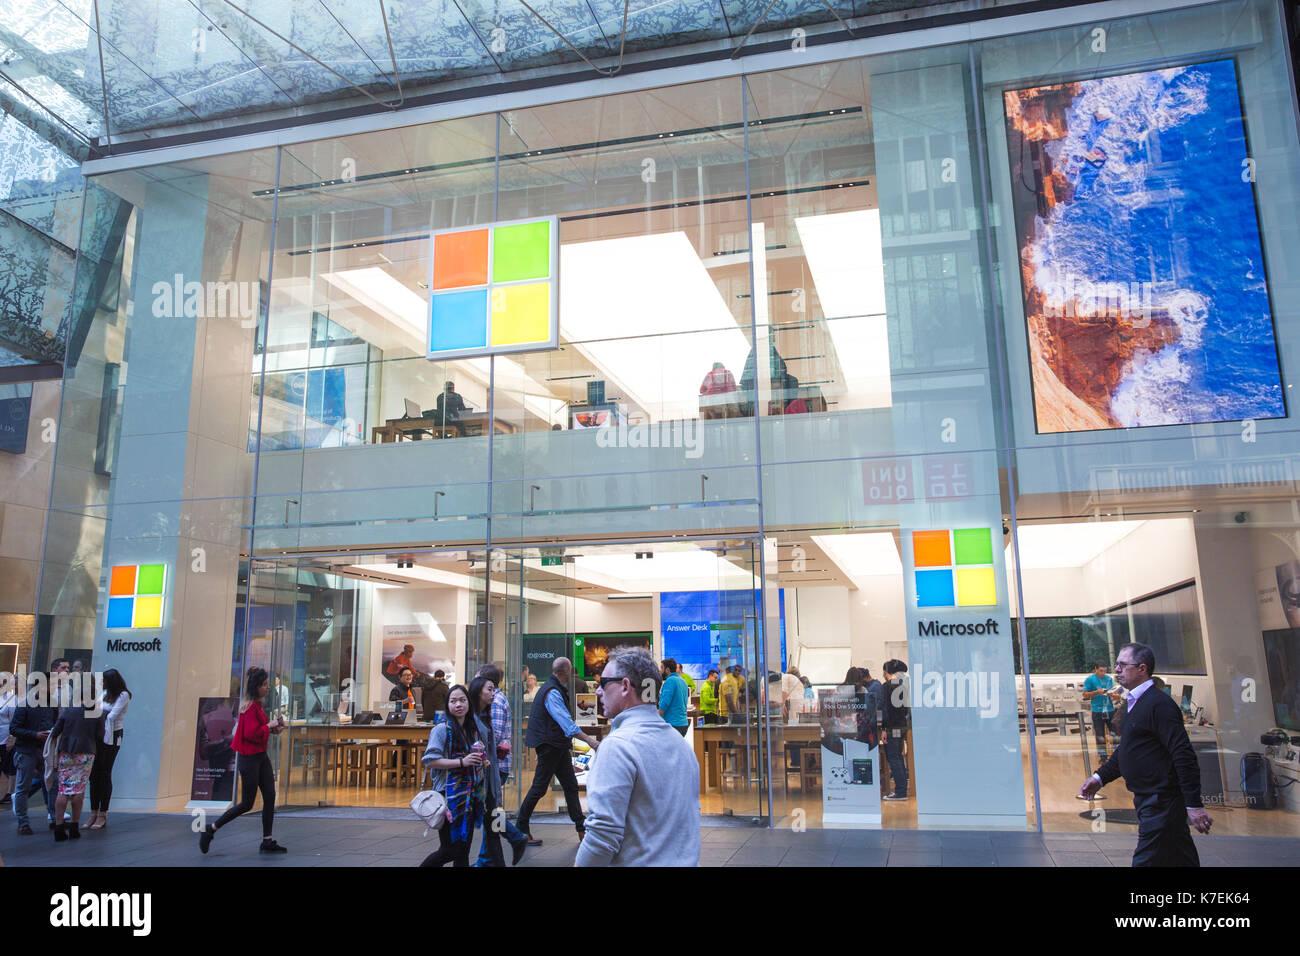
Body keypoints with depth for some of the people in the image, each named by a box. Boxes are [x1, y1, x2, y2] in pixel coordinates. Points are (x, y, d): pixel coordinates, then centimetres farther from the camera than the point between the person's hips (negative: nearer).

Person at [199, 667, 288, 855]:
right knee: (247, 804, -1)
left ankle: (267, 842, 10)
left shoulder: (257, 705, 12)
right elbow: (251, 733, -26)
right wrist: (269, 726, -13)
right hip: (249, 759, -9)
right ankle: (210, 829, 15)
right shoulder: (249, 706, -18)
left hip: (261, 756, 9)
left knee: (270, 797, 5)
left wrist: (273, 728, 8)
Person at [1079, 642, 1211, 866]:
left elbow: (1184, 756, -21)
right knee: (1182, 860, 16)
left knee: (1146, 861, -6)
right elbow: (1126, 751, 24)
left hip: (1160, 803, -10)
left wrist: (1194, 805, -23)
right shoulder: (1136, 703, 14)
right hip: (1147, 800, 10)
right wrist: (1100, 777, 17)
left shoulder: (1159, 703, -17)